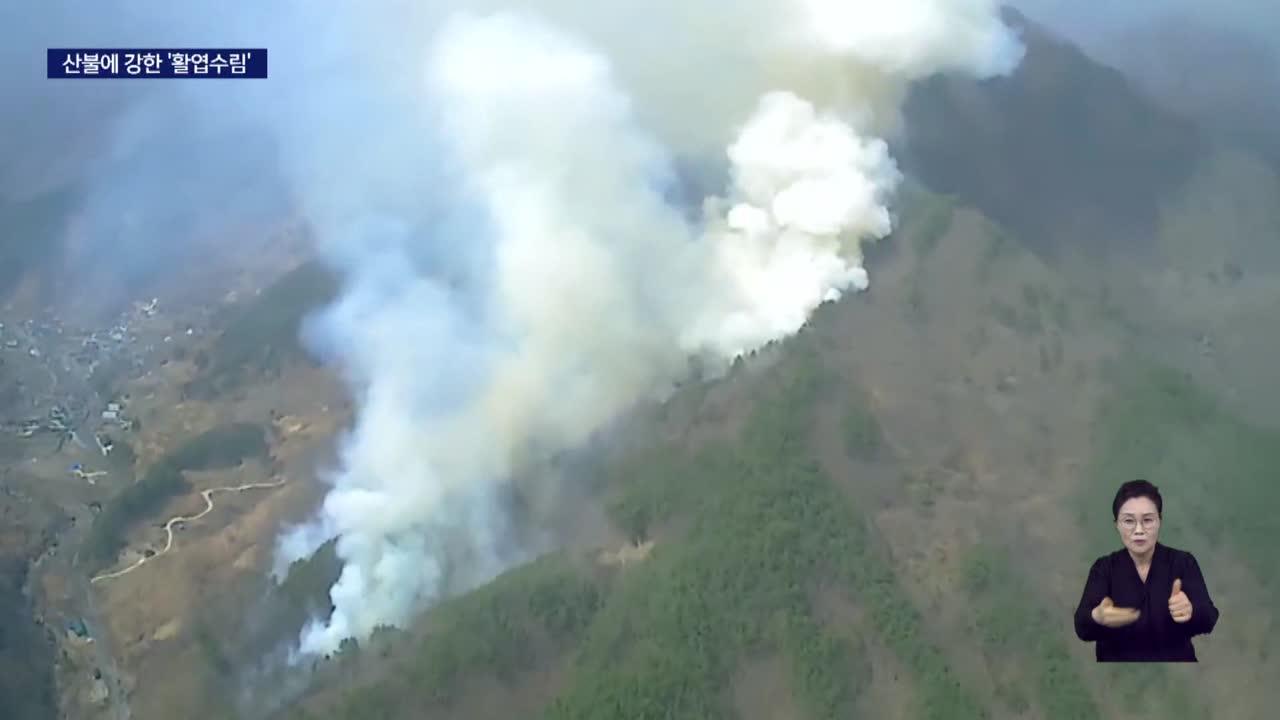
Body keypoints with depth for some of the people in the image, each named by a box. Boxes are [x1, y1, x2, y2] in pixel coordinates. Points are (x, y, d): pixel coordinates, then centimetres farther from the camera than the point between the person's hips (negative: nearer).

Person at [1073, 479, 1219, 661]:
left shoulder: (1183, 562, 3)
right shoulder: (1103, 567, 2)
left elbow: (1208, 619, -10)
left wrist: (1190, 611, -32)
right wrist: (1098, 618, -34)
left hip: (1175, 658, 1)